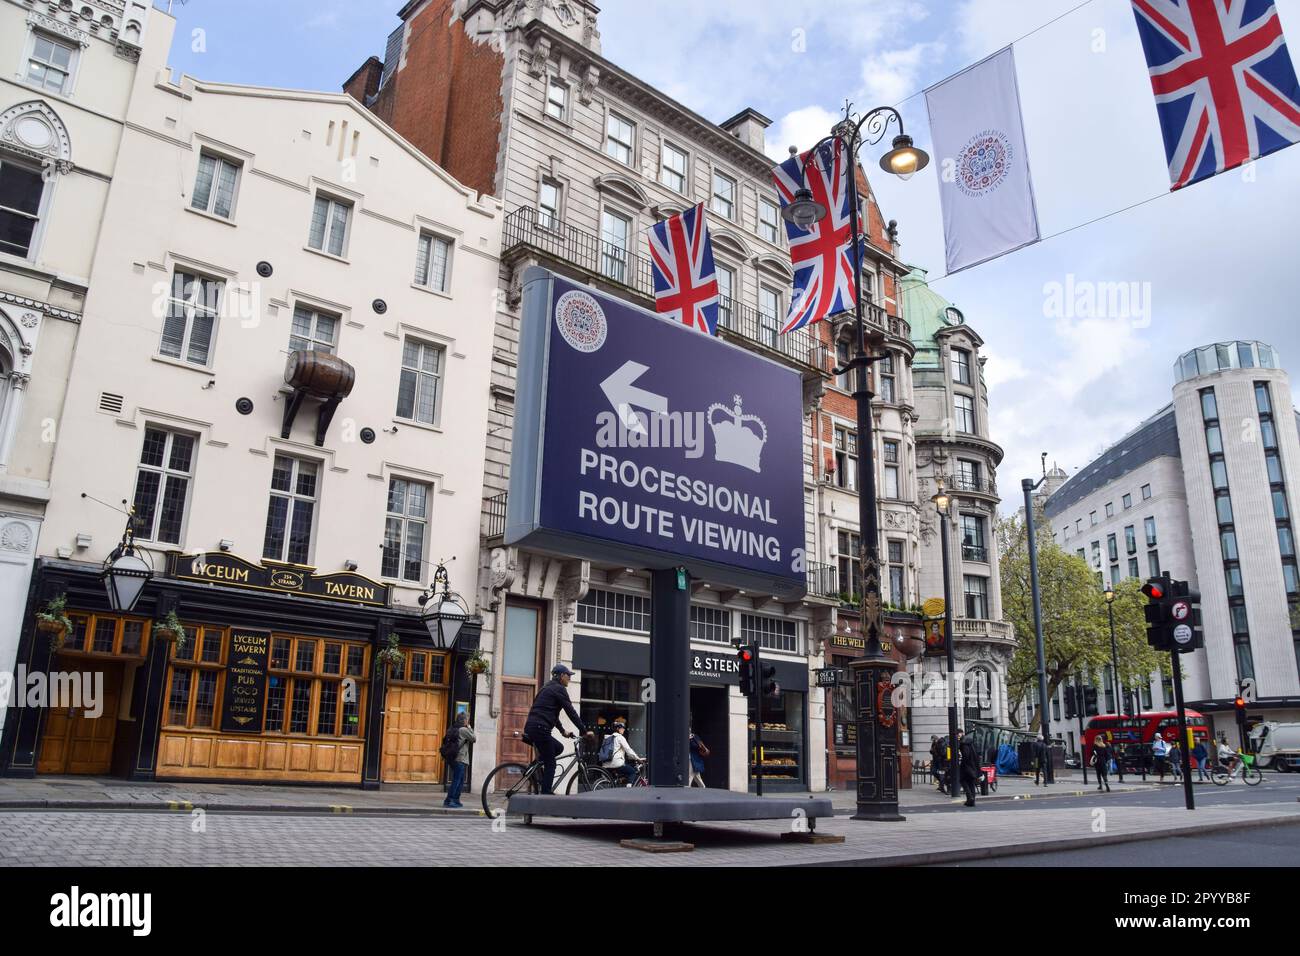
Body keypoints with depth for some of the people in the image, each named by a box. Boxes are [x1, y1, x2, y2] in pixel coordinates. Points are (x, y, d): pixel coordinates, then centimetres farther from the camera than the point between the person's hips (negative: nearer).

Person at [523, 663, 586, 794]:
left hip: (531, 727, 9)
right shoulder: (559, 689, -5)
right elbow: (571, 711, -8)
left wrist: (563, 731, 34)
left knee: (558, 748, 22)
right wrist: (584, 730, -3)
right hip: (540, 728, -9)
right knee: (550, 764, -2)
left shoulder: (548, 687, 24)